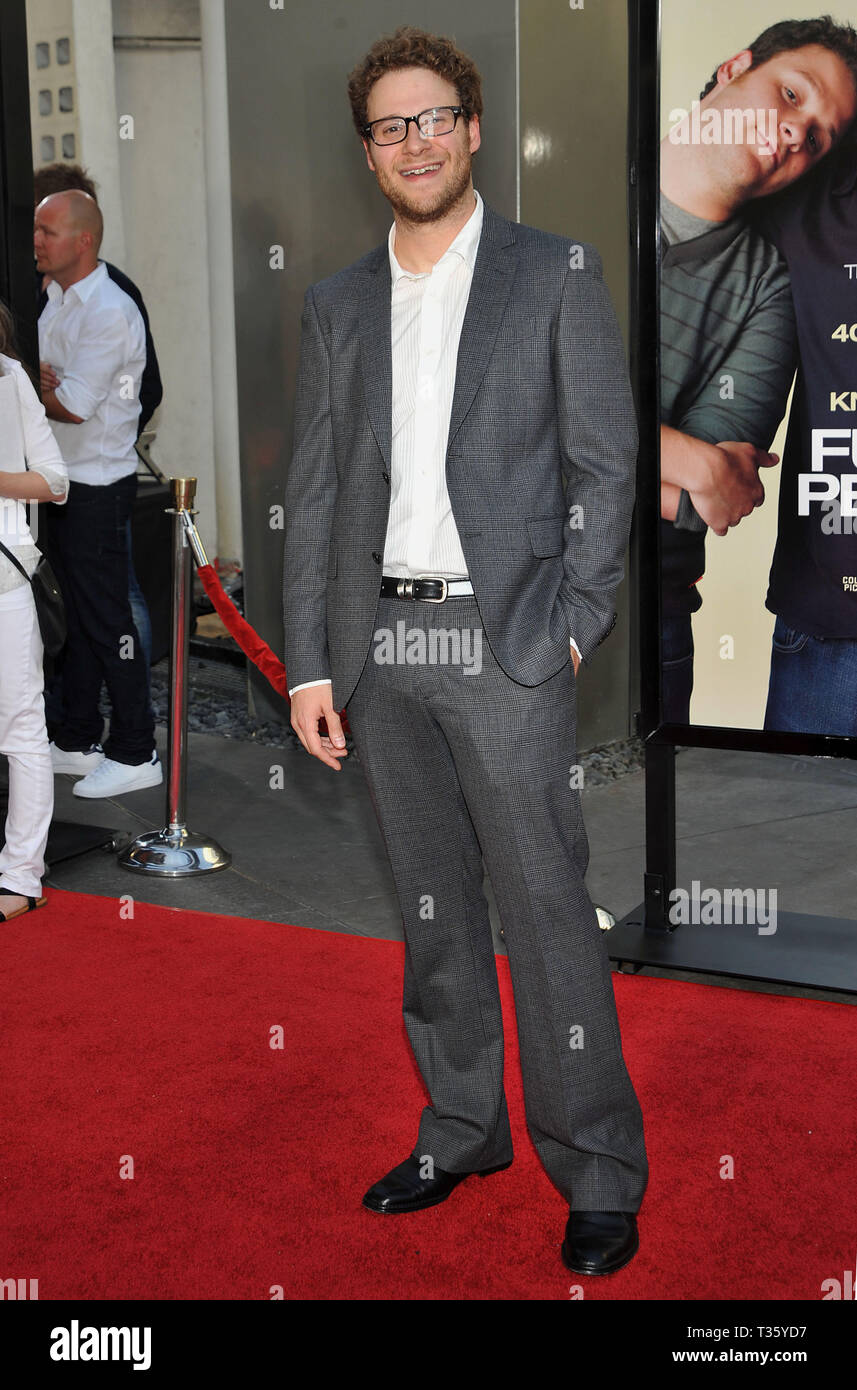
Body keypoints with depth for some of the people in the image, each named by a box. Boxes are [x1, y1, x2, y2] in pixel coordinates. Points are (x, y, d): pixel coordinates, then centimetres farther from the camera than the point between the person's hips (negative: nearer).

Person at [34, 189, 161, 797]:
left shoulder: (109, 312, -18)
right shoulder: (58, 301, 13)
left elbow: (74, 404, -21)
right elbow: (49, 383, 13)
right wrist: (45, 382, -8)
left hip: (98, 487, -9)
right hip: (66, 480, 9)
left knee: (107, 620, -4)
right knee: (78, 614, 15)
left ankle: (136, 753, 6)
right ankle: (78, 740, 26)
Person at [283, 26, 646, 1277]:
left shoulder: (556, 275, 2)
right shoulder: (337, 306, 13)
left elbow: (605, 461, 0)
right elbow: (313, 491, 11)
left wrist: (576, 624, -9)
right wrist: (308, 664, 5)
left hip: (505, 644, -4)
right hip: (379, 645, 4)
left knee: (544, 905, -4)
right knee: (432, 904, 13)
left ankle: (599, 1174, 9)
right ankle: (460, 1131, 27)